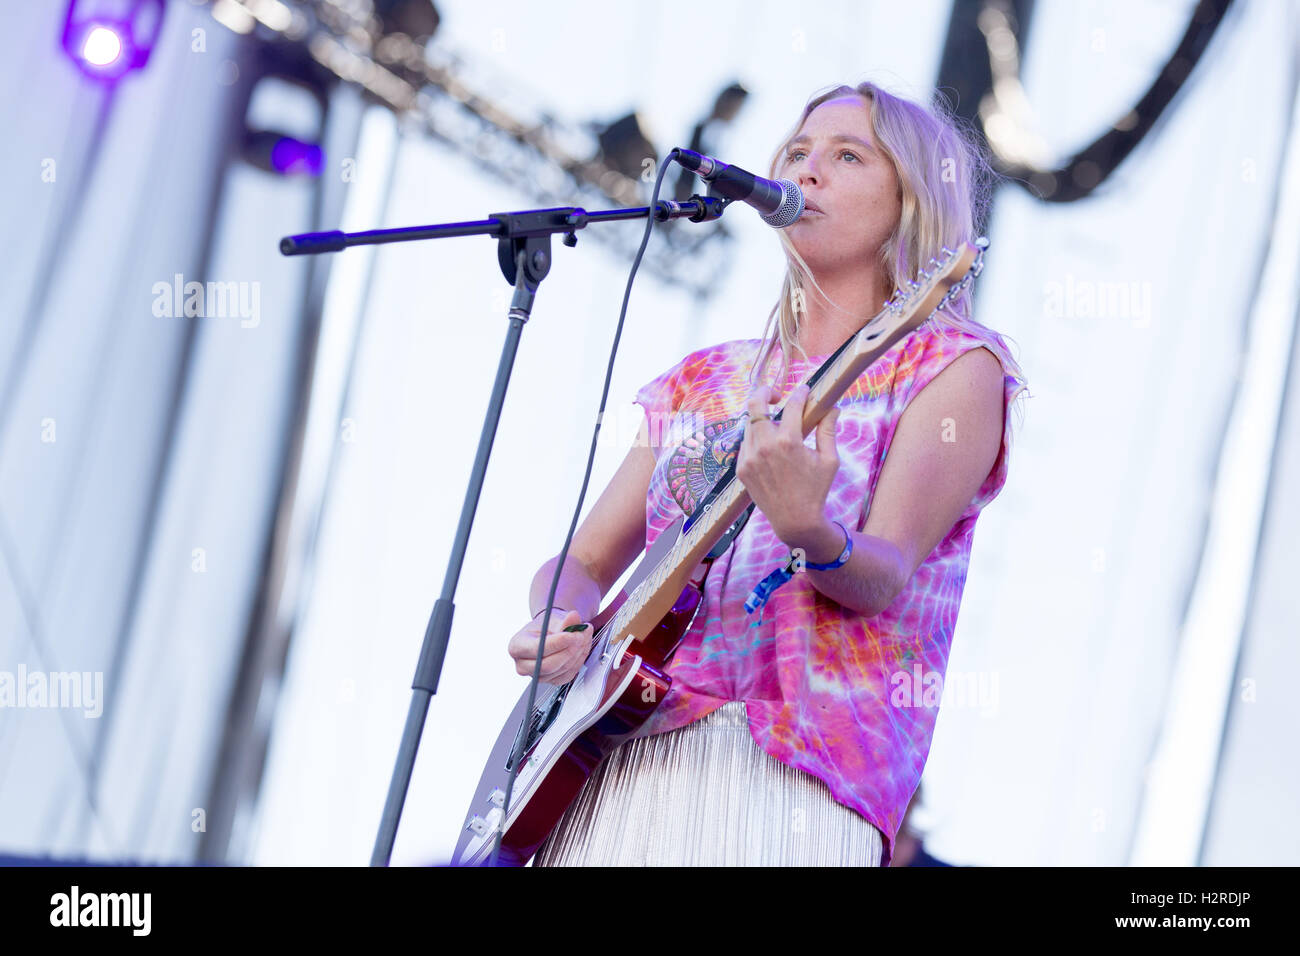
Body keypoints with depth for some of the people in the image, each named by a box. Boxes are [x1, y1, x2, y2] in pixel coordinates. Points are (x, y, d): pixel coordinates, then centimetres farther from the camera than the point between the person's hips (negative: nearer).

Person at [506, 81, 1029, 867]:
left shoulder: (954, 366, 3)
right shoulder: (704, 383, 19)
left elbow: (883, 579, -10)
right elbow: (581, 565, 19)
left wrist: (809, 534, -31)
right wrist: (556, 623, -3)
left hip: (796, 766, -4)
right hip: (620, 743, 5)